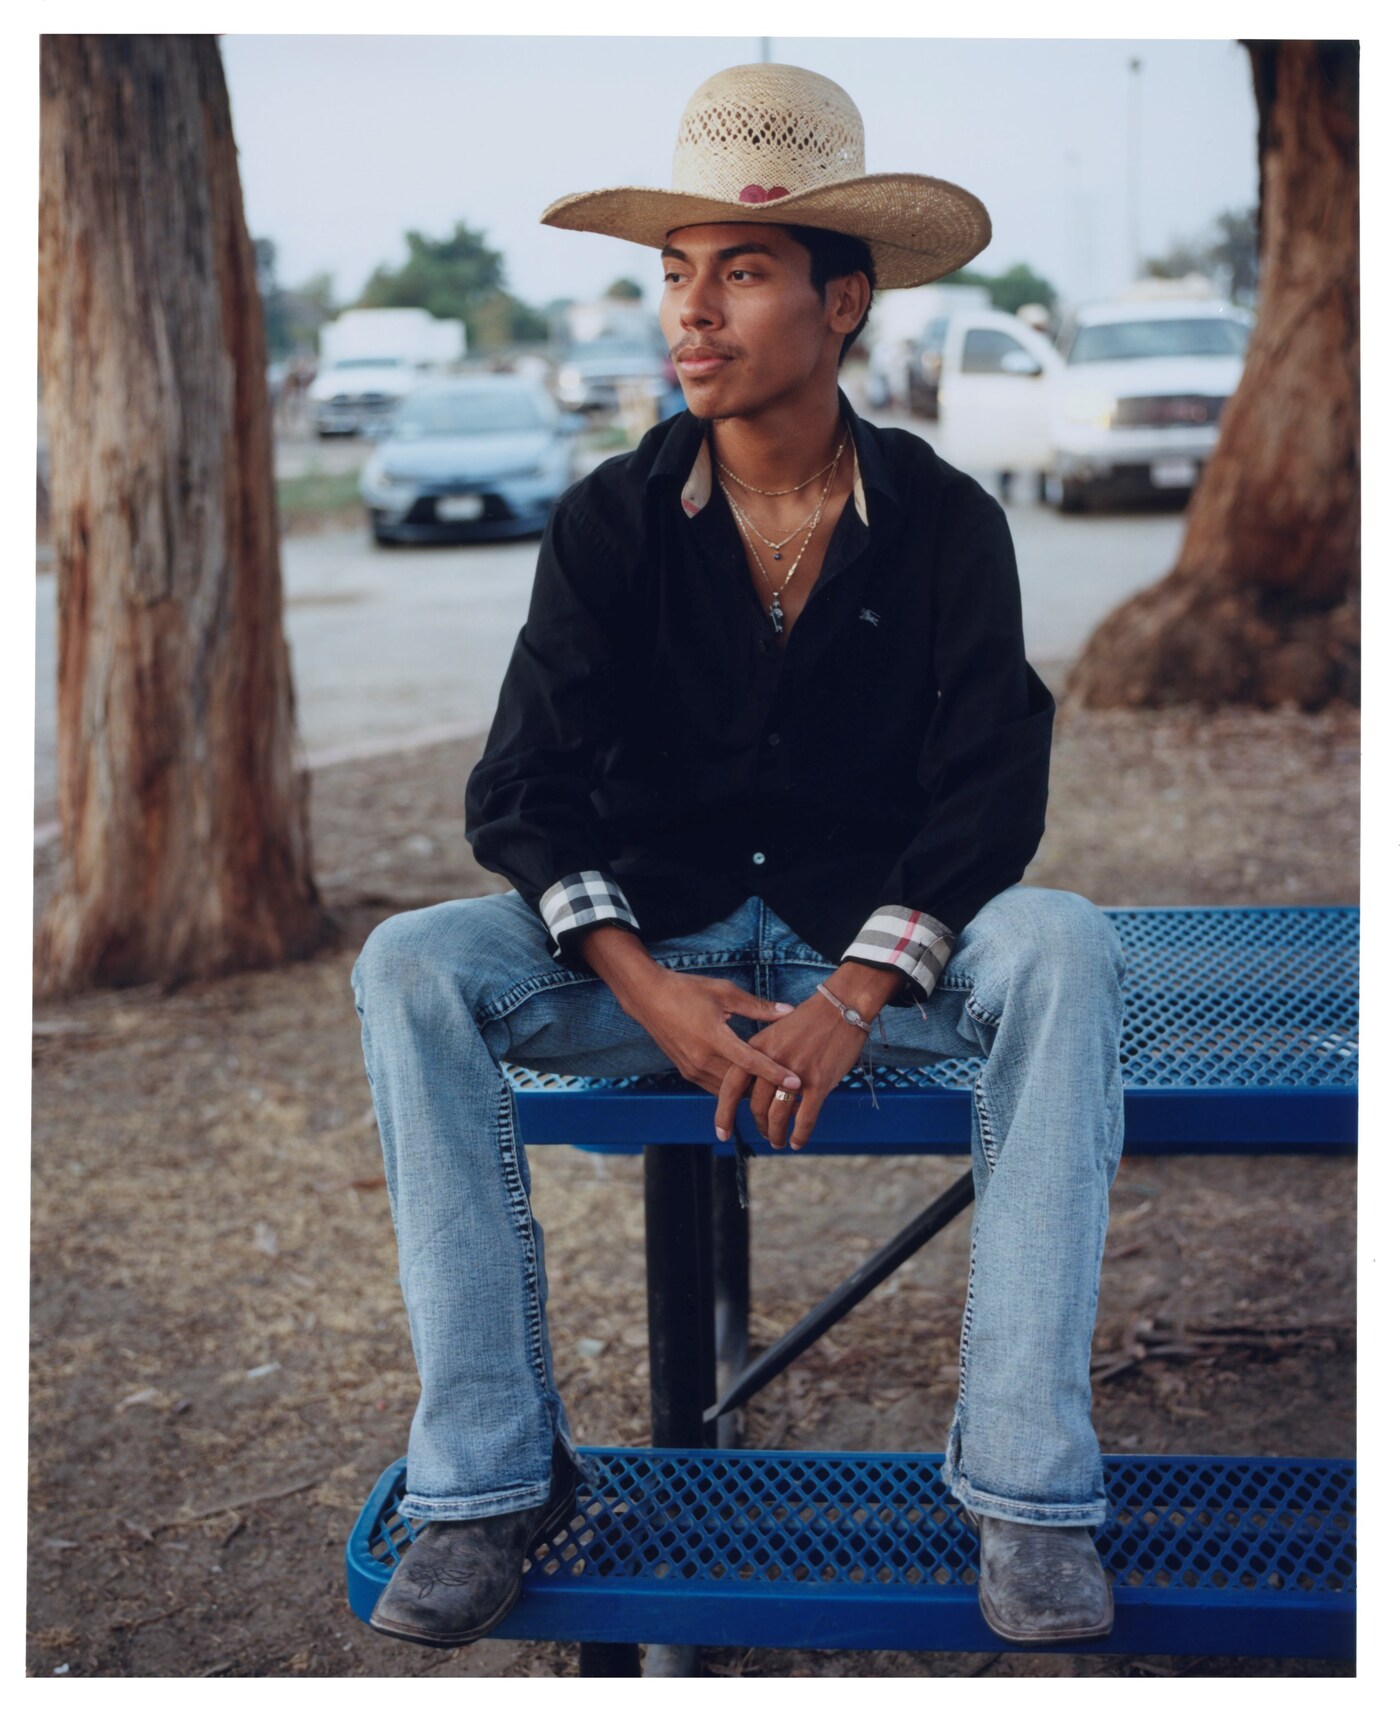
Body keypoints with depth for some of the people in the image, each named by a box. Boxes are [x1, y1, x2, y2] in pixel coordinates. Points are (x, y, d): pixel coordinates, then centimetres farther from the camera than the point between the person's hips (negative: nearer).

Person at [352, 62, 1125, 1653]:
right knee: (411, 966, -26)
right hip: (652, 942, 1)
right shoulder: (612, 521, -2)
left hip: (879, 945, -1)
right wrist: (648, 989, -24)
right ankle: (489, 1474, -21)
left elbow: (990, 787, -10)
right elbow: (523, 790, -7)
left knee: (1064, 948, -32)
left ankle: (1025, 1482, -28)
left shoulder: (943, 520, -3)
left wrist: (852, 999, -24)